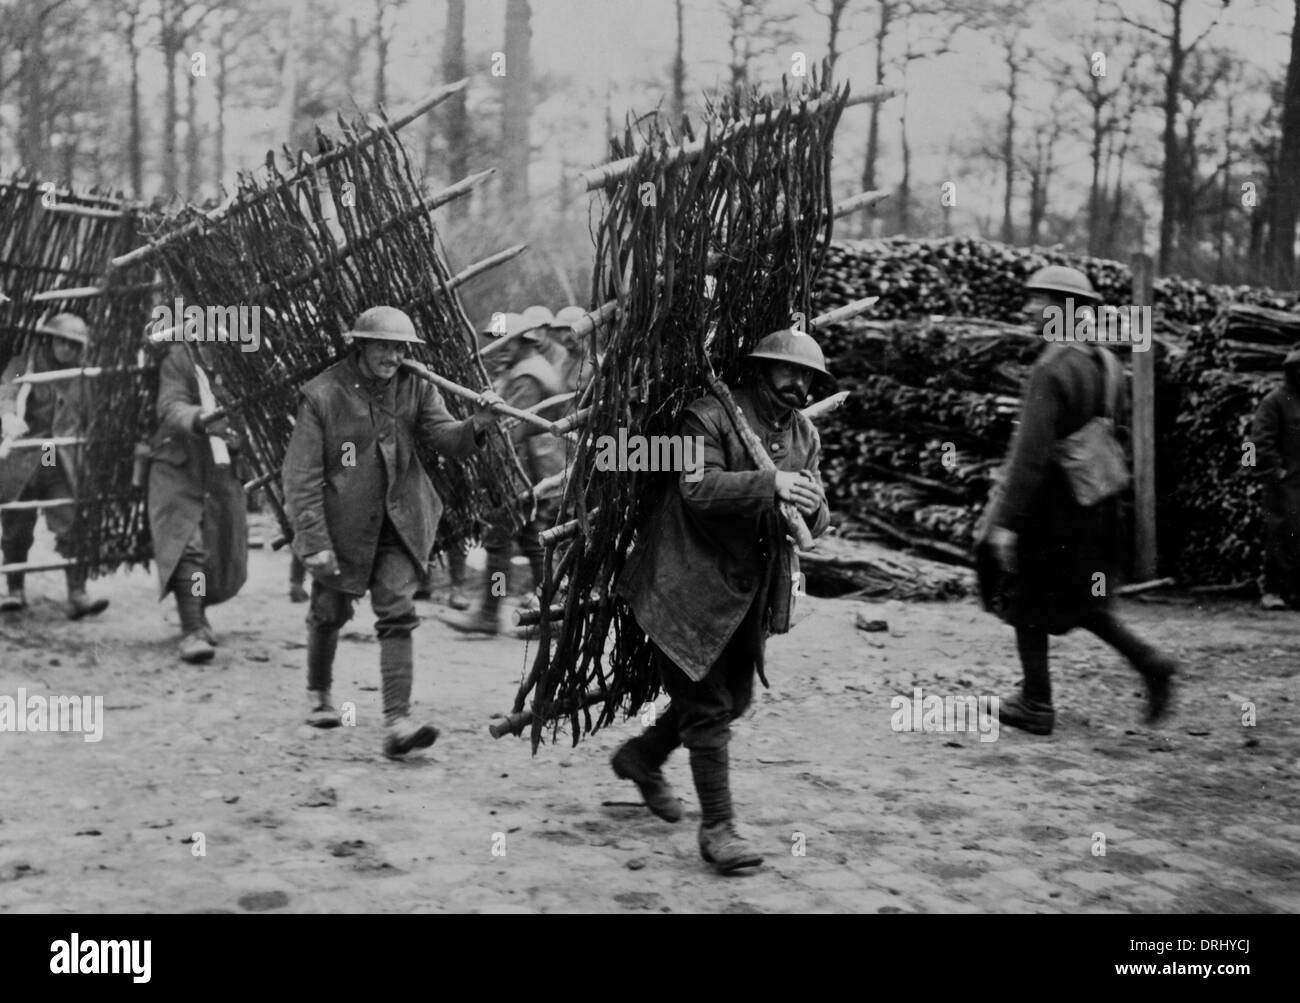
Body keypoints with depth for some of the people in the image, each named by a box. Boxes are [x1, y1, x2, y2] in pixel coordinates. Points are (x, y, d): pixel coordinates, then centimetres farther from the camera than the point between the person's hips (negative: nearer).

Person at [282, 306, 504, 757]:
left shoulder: (415, 388, -2)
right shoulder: (323, 394, -14)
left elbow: (443, 436, -11)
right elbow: (301, 474, -14)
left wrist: (475, 427, -34)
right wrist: (314, 542, -18)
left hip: (398, 524, 2)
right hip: (340, 525, -2)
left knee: (398, 614, -9)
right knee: (330, 613, 15)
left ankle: (397, 721, -12)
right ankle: (318, 694, 43)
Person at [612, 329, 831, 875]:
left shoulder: (805, 434, 10)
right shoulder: (711, 416, -11)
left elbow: (816, 522, 6)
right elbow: (697, 487, -24)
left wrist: (811, 507, -18)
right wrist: (769, 483, -34)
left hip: (753, 592, 8)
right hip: (694, 583, -8)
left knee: (733, 698, 18)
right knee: (707, 705, -6)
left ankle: (641, 757, 42)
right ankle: (717, 826, 2)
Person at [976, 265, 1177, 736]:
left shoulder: (1051, 370, -20)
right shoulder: (1102, 362, 7)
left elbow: (1032, 453, -25)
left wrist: (1007, 520, -23)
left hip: (1051, 503, -8)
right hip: (1096, 503, 8)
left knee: (1026, 601, 7)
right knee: (1078, 599, 21)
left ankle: (1036, 706, 14)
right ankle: (1149, 662, 10)